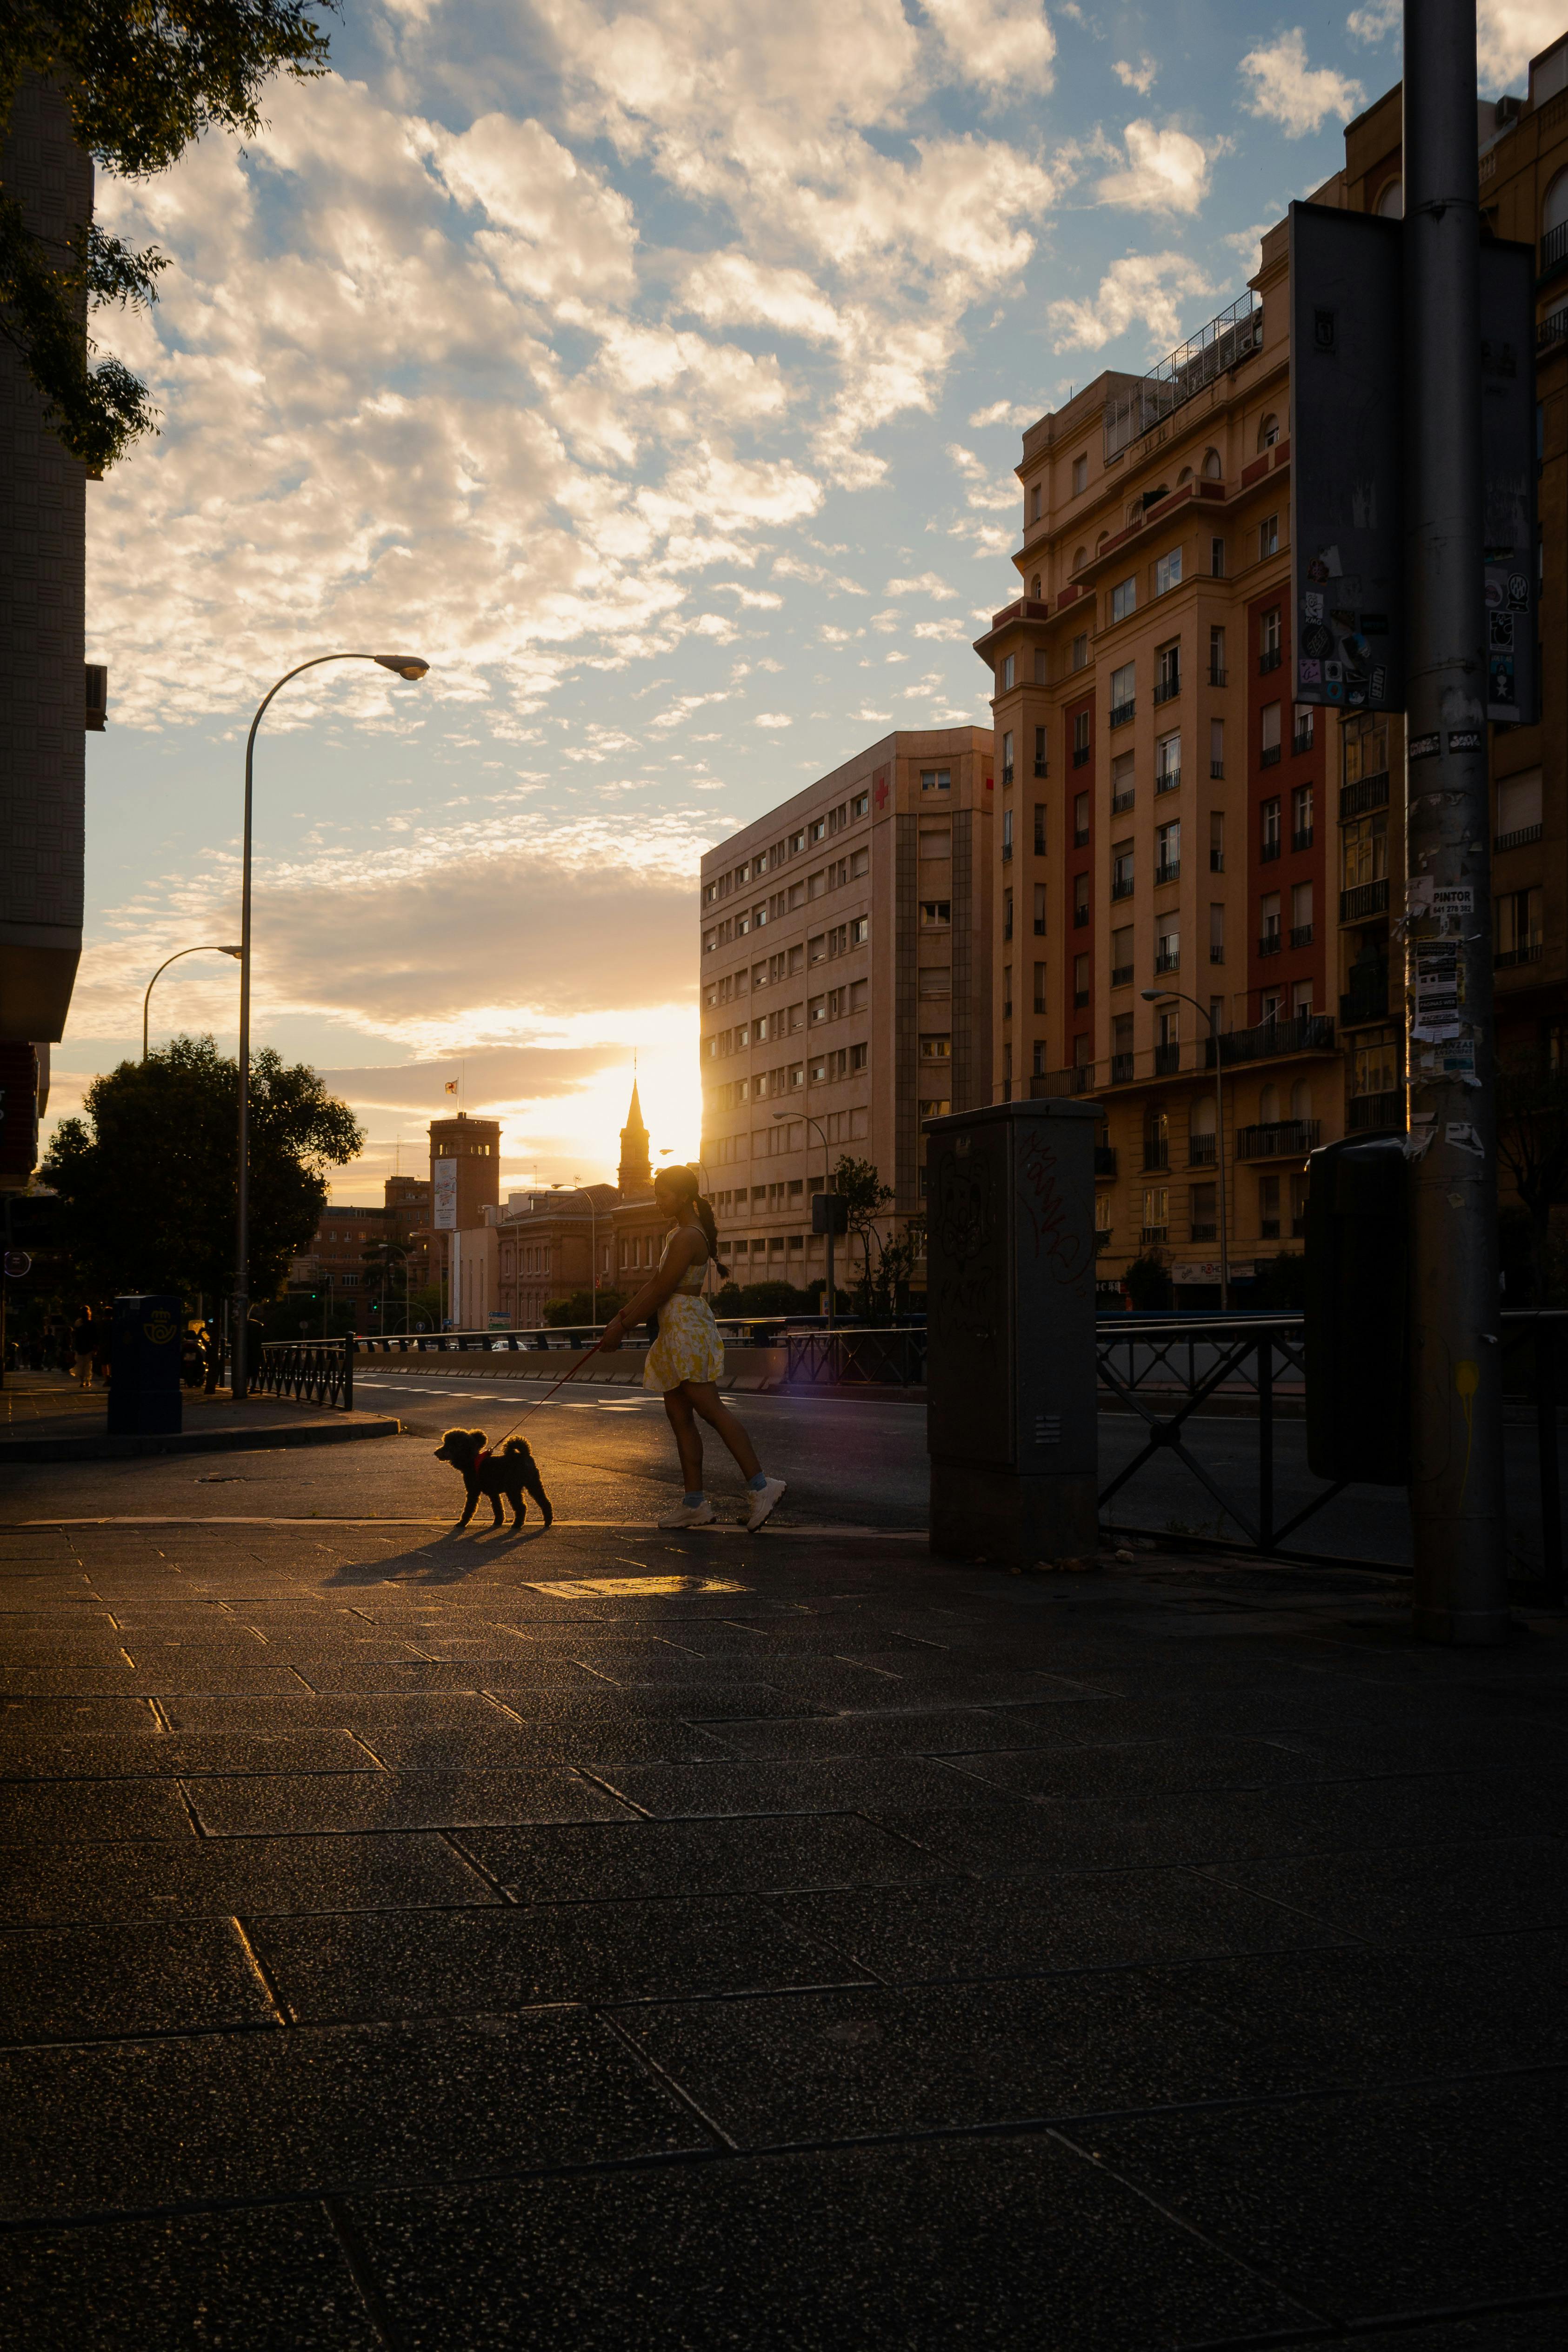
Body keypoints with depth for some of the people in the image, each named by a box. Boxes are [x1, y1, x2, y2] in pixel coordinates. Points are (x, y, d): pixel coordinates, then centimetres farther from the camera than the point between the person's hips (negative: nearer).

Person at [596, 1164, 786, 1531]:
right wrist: (621, 1316, 15)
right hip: (676, 1331, 11)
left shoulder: (688, 1237, -16)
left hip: (687, 1325, -11)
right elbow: (654, 1284, 20)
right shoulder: (680, 1233, 18)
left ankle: (760, 1484, -13)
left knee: (710, 1408, -13)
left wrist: (623, 1327, -11)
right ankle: (695, 1503, 10)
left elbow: (661, 1292, -17)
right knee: (679, 1416, 8)